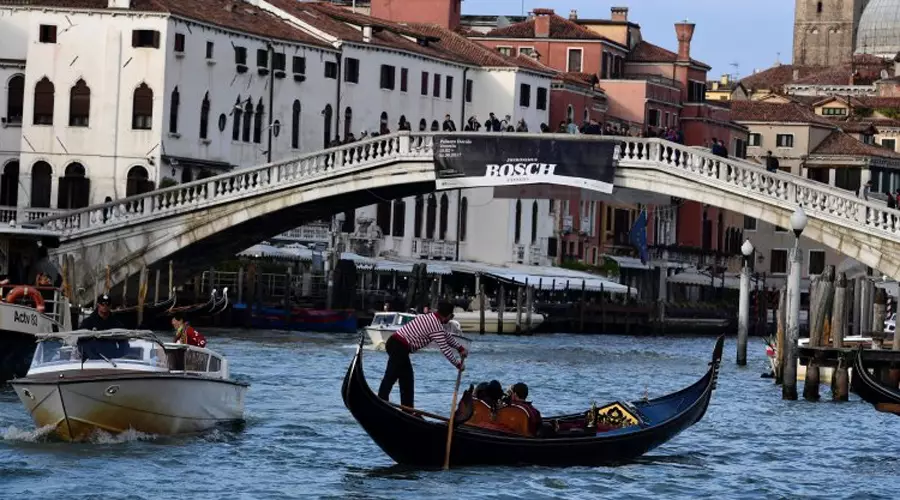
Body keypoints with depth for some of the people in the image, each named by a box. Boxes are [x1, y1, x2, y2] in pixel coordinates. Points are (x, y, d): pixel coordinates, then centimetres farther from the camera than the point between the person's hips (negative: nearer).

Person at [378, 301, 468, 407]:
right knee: (390, 378, -15)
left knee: (407, 379, 13)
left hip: (394, 343, 10)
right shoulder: (436, 326, -12)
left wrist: (460, 348, 33)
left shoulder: (430, 317, 18)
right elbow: (445, 348, -9)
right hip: (399, 347, -10)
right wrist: (458, 364, 3)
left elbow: (446, 336, 32)